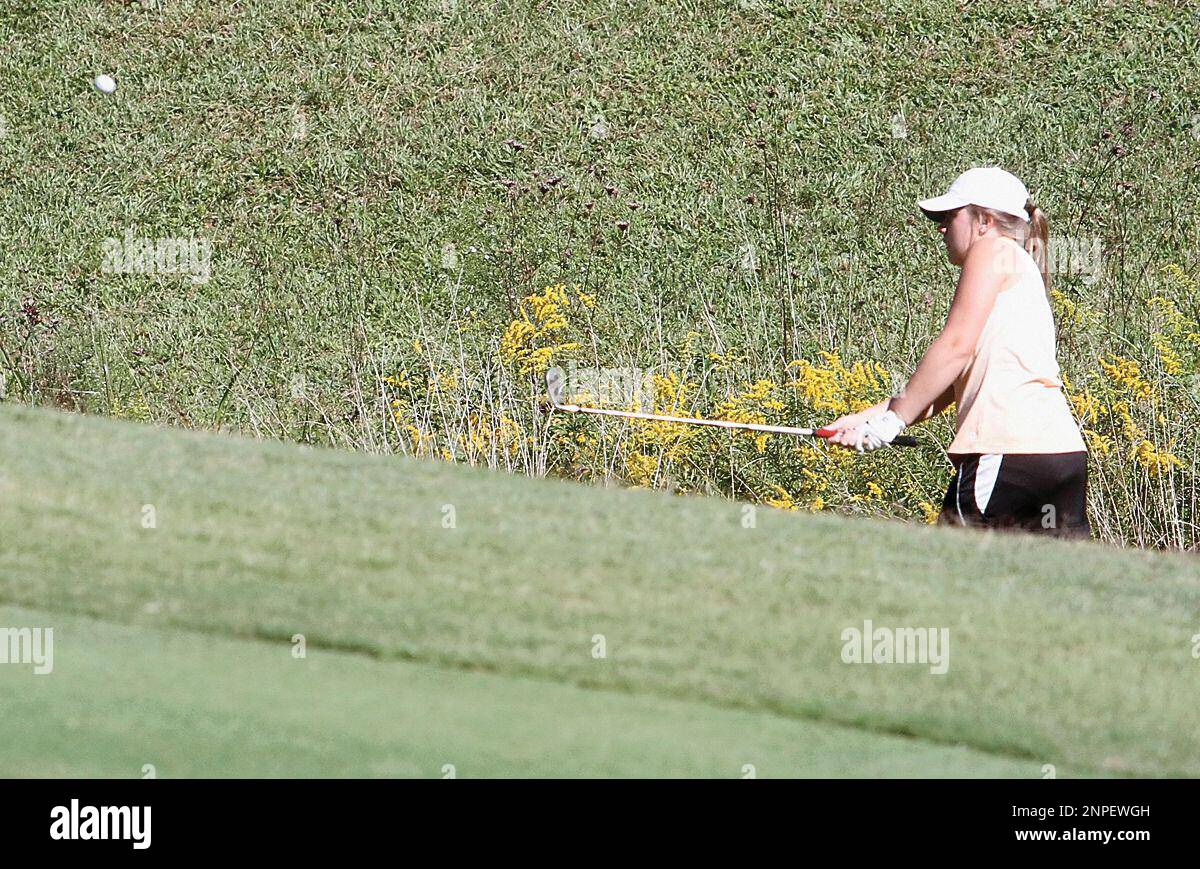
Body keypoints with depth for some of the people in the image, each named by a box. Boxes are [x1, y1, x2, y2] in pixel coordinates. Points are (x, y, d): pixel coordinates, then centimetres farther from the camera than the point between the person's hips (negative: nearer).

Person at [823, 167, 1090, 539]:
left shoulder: (994, 250, 3)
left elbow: (956, 346, -11)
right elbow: (942, 392, 24)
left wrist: (892, 419, -9)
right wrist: (866, 419, 17)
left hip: (1009, 449, -9)